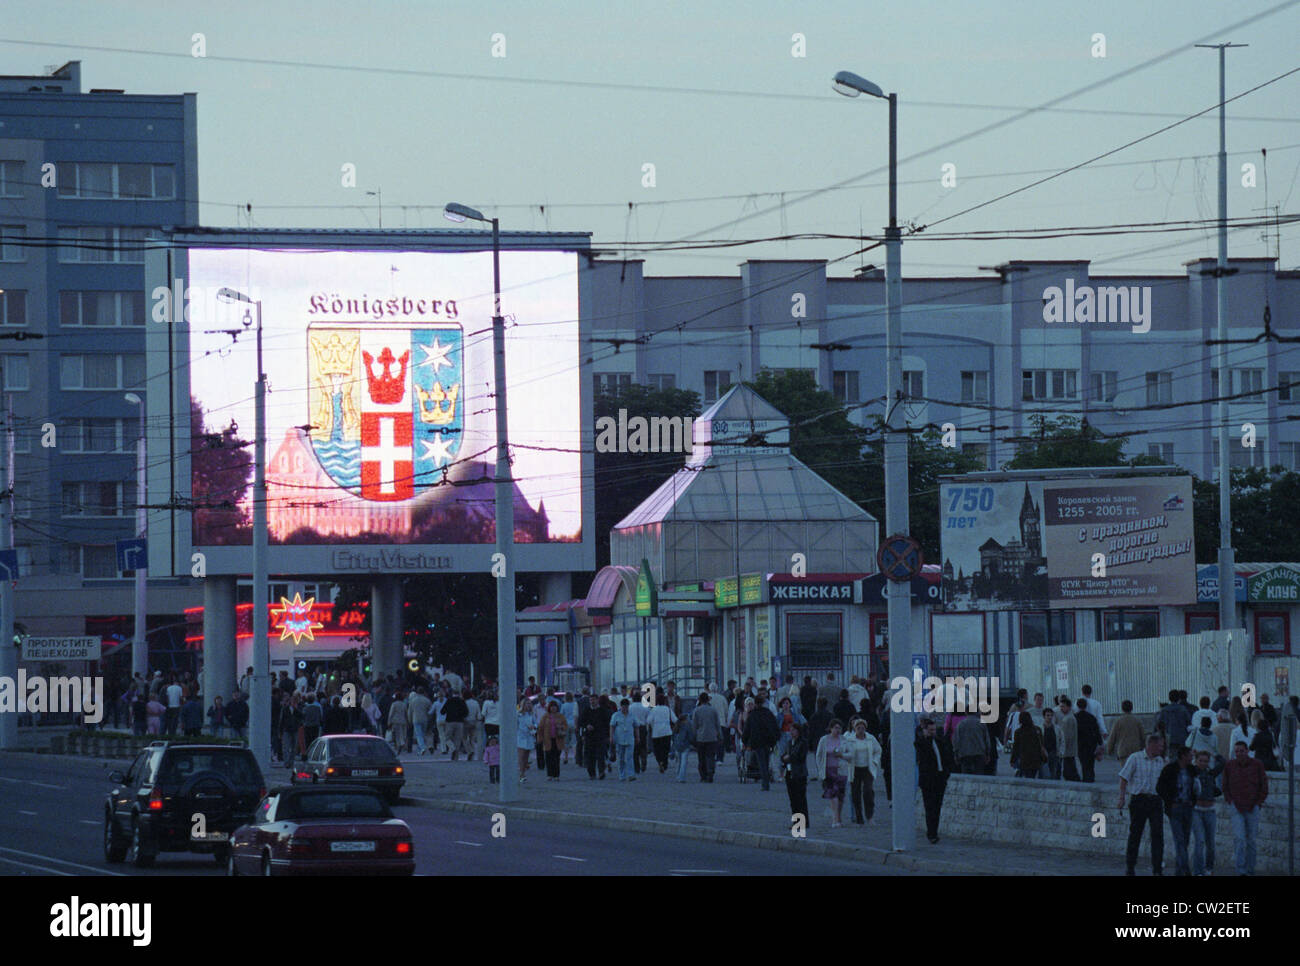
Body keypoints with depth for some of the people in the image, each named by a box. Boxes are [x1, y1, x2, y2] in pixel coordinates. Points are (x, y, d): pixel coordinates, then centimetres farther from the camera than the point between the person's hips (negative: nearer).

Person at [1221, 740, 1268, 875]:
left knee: (1251, 840, 7)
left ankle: (1250, 869, 18)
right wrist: (1230, 802, -1)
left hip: (1252, 809, 1)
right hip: (1237, 809, -1)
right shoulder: (1229, 766, -1)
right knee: (1239, 838, -14)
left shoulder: (1257, 765, -3)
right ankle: (1241, 870, -18)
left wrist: (1258, 804, -3)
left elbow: (1264, 787, 3)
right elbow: (1225, 787, 10)